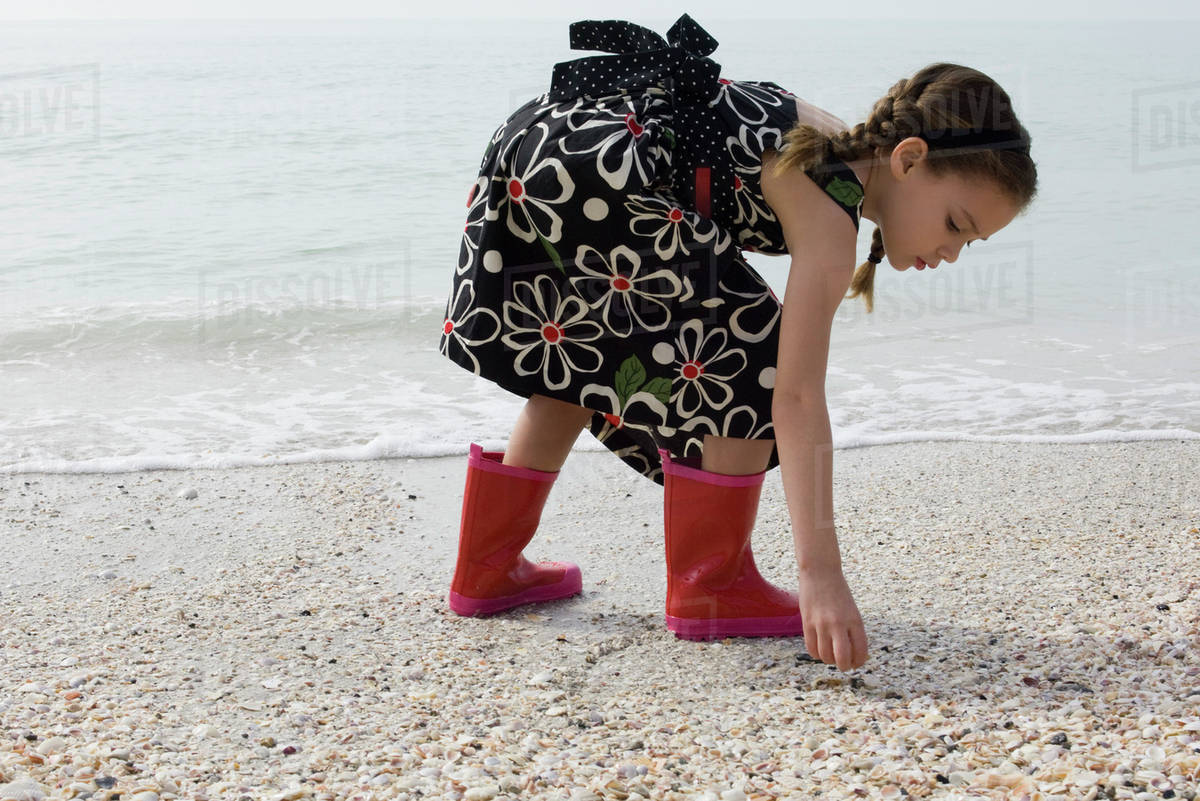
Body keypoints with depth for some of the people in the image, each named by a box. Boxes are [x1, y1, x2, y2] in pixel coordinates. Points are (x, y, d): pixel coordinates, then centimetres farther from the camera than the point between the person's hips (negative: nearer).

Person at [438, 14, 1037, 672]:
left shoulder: (840, 149, 12)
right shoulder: (830, 211, -15)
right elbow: (797, 398, -22)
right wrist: (820, 574, -25)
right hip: (591, 173, -10)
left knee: (580, 365, 25)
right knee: (749, 362, -2)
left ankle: (487, 569, 36)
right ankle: (710, 589, 6)